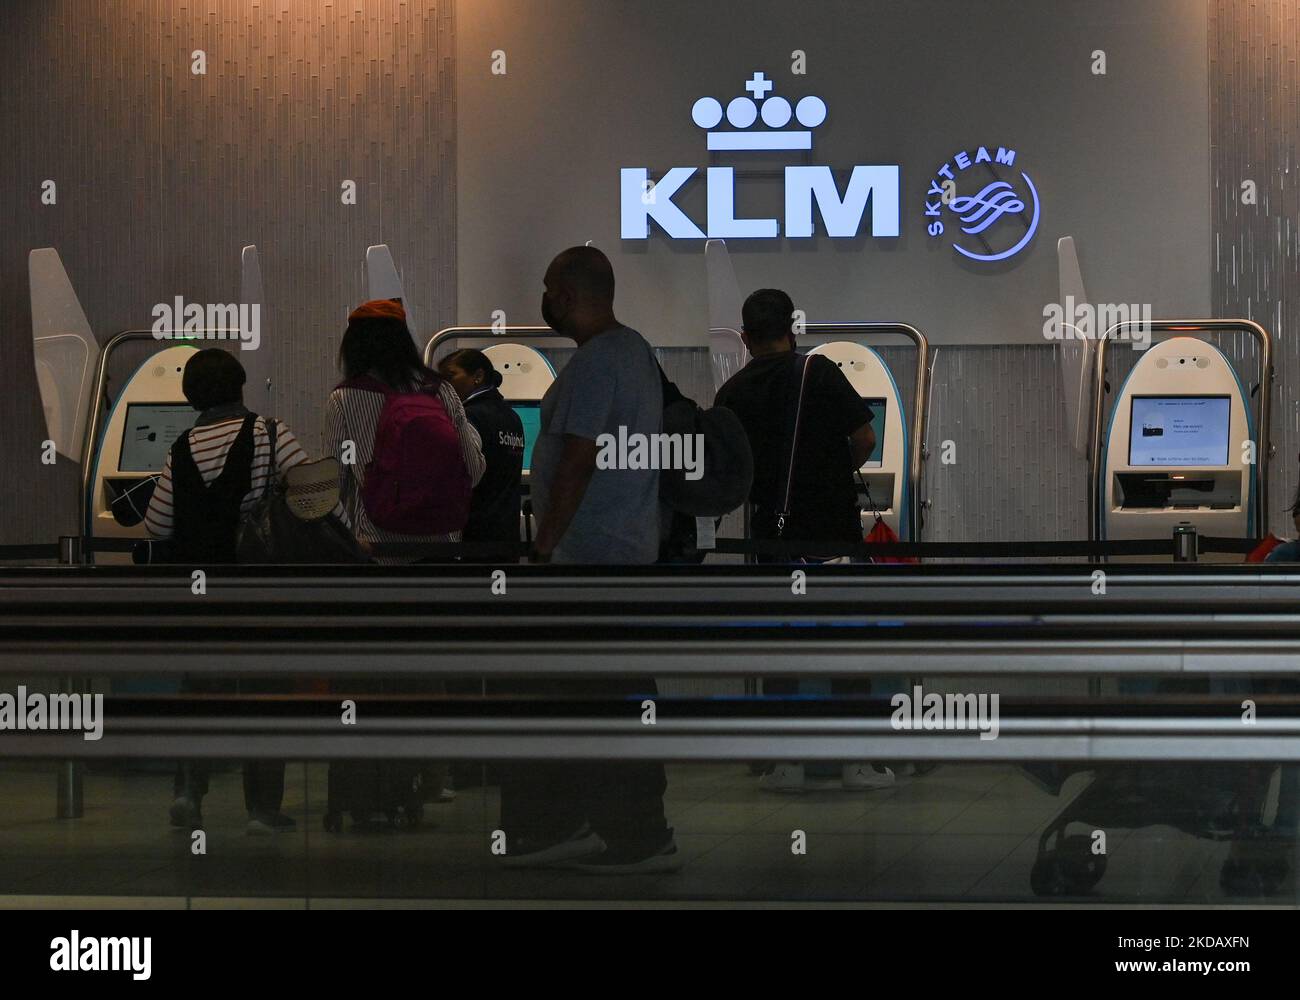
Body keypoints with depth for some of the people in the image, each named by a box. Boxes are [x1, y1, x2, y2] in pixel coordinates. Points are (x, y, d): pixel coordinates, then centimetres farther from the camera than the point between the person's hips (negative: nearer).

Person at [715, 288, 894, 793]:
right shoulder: (819, 371, -7)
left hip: (773, 532, 3)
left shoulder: (732, 394, 2)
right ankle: (856, 761, 4)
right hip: (835, 527, -2)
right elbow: (864, 439, -7)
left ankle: (787, 761, 8)